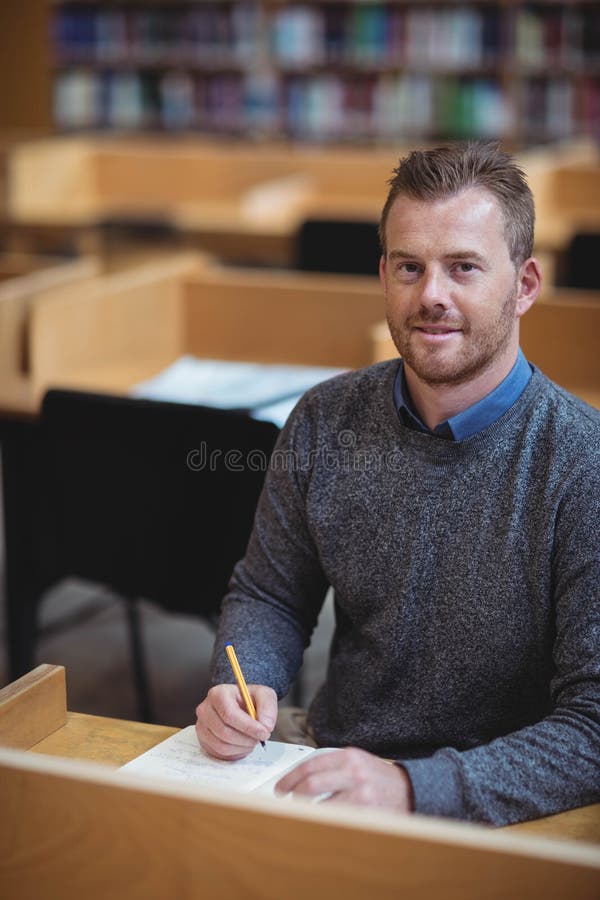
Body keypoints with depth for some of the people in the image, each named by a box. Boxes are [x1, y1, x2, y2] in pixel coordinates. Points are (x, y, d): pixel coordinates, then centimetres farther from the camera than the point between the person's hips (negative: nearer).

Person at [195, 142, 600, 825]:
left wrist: (412, 786, -31)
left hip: (497, 817, -4)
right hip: (328, 773, 4)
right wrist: (241, 689, -10)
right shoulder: (324, 423, 0)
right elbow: (269, 596, 12)